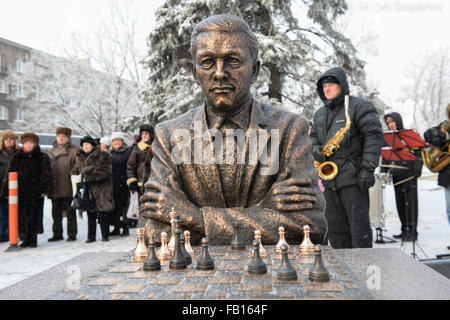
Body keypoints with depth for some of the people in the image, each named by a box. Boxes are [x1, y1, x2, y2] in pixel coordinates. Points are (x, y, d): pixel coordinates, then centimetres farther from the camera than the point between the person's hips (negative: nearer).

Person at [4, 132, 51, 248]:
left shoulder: (42, 158, 1)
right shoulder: (16, 158, 9)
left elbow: (46, 175, -2)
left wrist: (44, 189, -10)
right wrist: (7, 190, 7)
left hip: (35, 192, -3)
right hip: (20, 192, 3)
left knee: (35, 215, -1)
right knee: (22, 215, 3)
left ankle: (33, 239, 9)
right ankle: (26, 238, 14)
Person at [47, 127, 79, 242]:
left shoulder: (74, 150, -2)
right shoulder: (51, 151, 13)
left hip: (68, 187, -5)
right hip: (55, 187, 5)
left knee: (70, 212, 2)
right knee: (56, 212, 12)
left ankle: (72, 234, 10)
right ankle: (57, 234, 22)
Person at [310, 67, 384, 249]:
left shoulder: (359, 107, -4)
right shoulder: (320, 114, 18)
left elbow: (374, 136, -10)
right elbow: (313, 135, 27)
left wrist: (367, 168, -18)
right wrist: (315, 149, 1)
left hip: (353, 178, -7)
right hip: (329, 179, 7)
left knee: (359, 225, -4)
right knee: (335, 227, 11)